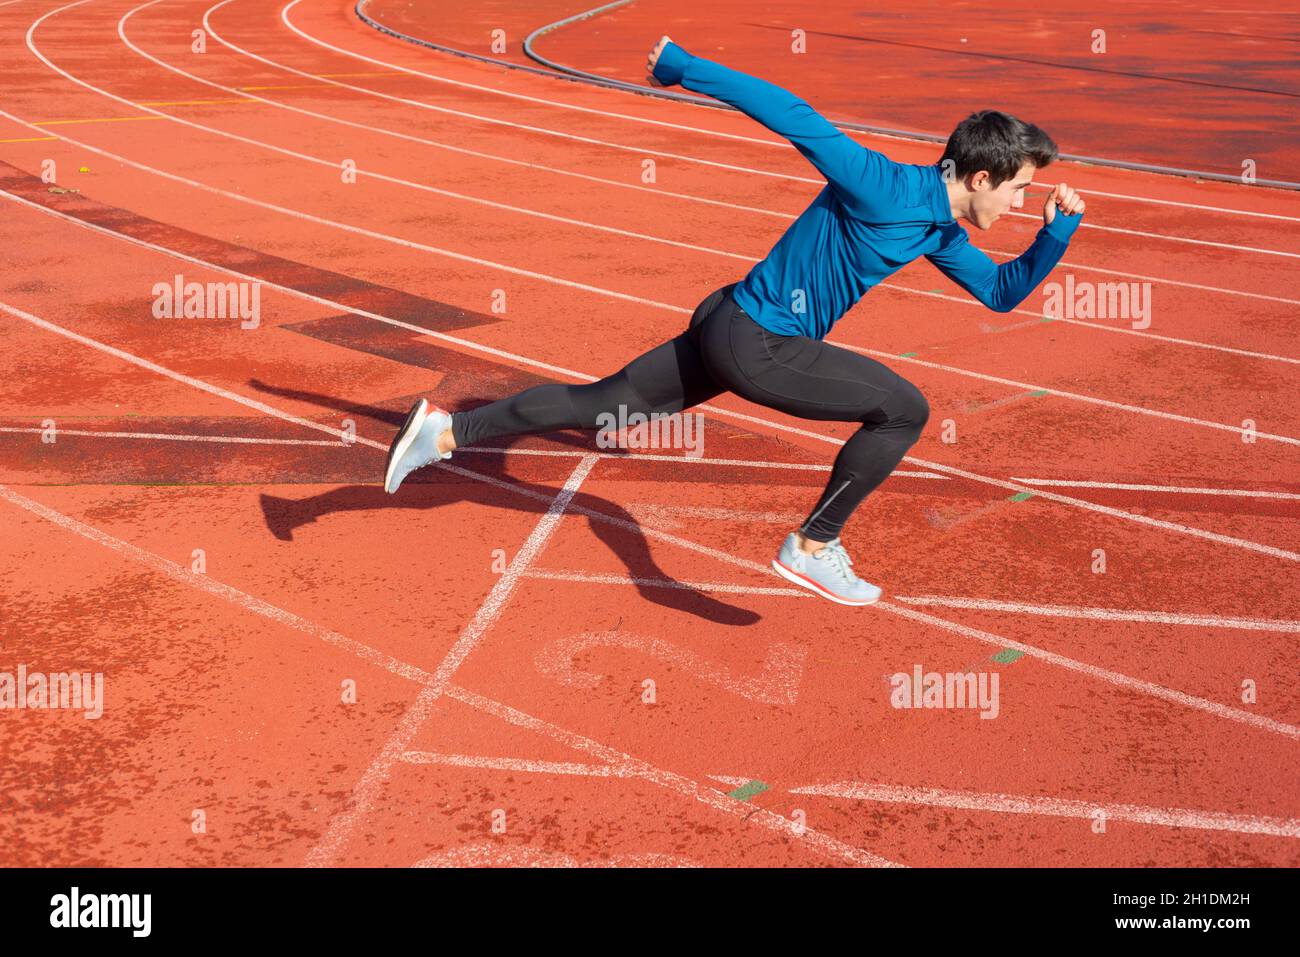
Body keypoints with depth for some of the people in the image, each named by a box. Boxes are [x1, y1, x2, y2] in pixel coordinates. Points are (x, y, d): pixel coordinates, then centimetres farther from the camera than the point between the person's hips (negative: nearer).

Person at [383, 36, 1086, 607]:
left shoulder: (939, 230, 10)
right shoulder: (885, 188, -19)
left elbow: (1002, 292, 20)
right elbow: (794, 116, -20)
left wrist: (1058, 233, 5)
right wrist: (683, 69, -18)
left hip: (727, 332, 9)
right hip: (755, 343, -9)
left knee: (599, 405, 14)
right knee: (905, 409, -8)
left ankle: (447, 432, 18)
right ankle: (812, 547, -1)